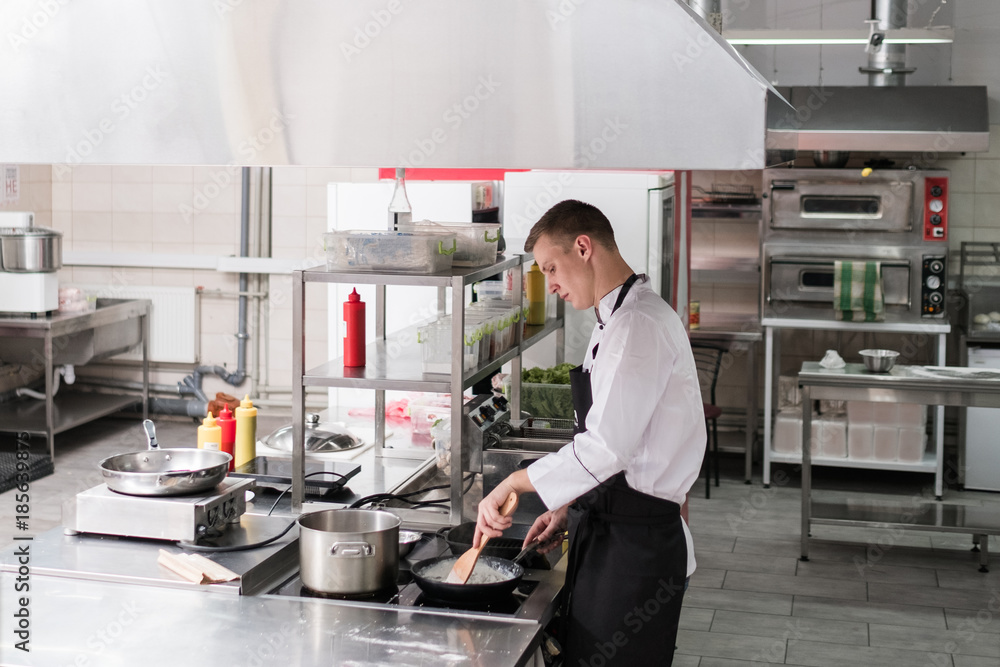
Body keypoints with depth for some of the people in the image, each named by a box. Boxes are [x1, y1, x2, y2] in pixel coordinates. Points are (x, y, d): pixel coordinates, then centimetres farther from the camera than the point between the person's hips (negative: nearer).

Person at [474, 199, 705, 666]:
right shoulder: (619, 321, 15)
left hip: (636, 545, -10)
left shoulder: (639, 325, -19)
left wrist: (514, 483, -20)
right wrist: (570, 508, 16)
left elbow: (606, 446, -27)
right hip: (609, 531, 10)